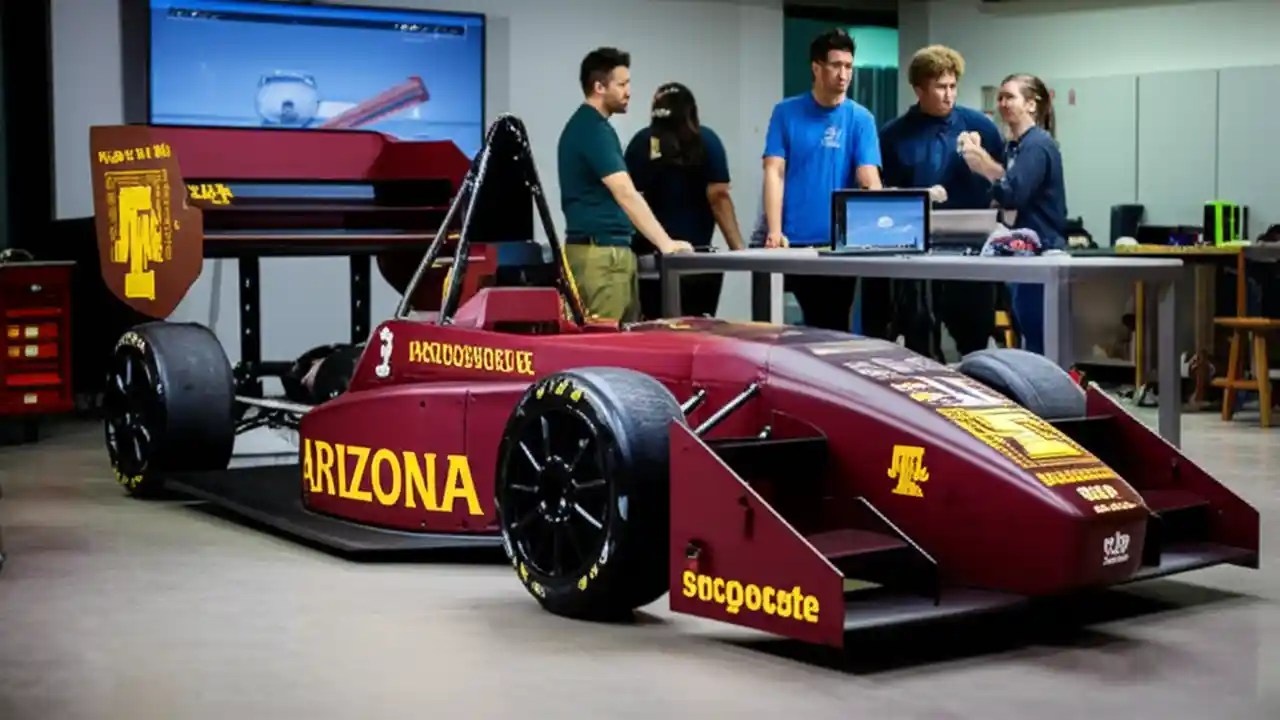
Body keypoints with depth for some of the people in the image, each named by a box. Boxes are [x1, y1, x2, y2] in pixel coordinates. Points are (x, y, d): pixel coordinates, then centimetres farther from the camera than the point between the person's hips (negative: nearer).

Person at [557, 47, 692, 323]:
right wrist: (665, 243, -25)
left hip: (611, 249, 10)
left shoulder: (587, 126, 16)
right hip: (600, 253, -10)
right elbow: (626, 195, -23)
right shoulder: (593, 130, -16)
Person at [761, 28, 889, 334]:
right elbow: (774, 173, -2)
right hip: (795, 241, 0)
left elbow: (869, 181, -6)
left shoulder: (860, 118, 2)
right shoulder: (786, 112, 3)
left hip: (840, 241, 0)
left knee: (835, 328, 7)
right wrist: (774, 231, -12)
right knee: (818, 327, 7)